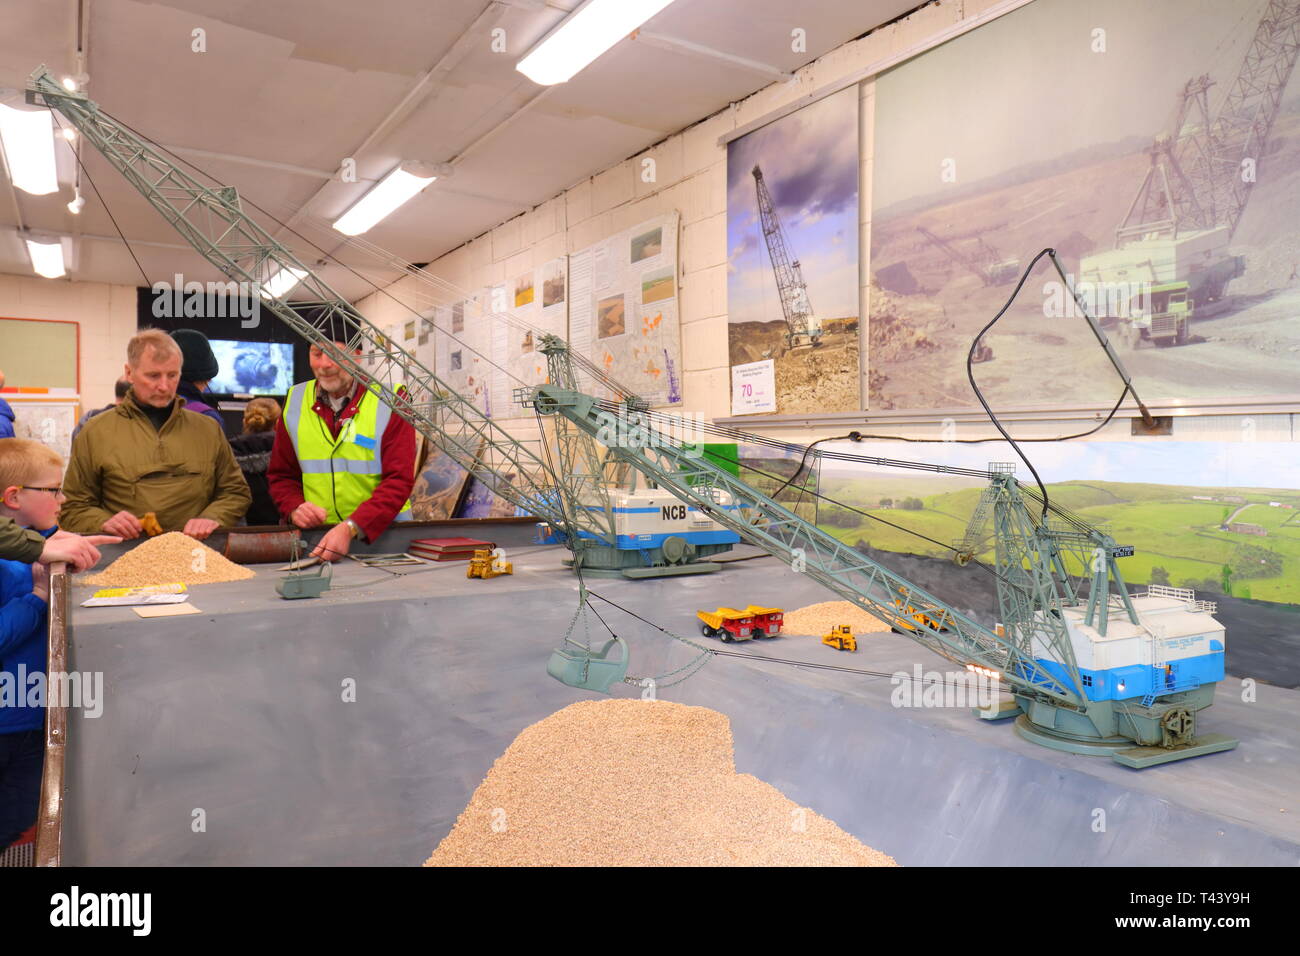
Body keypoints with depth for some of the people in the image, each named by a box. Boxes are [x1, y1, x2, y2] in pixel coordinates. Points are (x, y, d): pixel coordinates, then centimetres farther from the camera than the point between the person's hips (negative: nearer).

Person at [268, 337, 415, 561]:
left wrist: (351, 528, -22)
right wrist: (294, 508, -5)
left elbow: (398, 480, -10)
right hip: (316, 535, 3)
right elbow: (281, 475, 17)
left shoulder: (390, 402, -3)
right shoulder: (294, 402, 9)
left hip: (383, 533, -2)